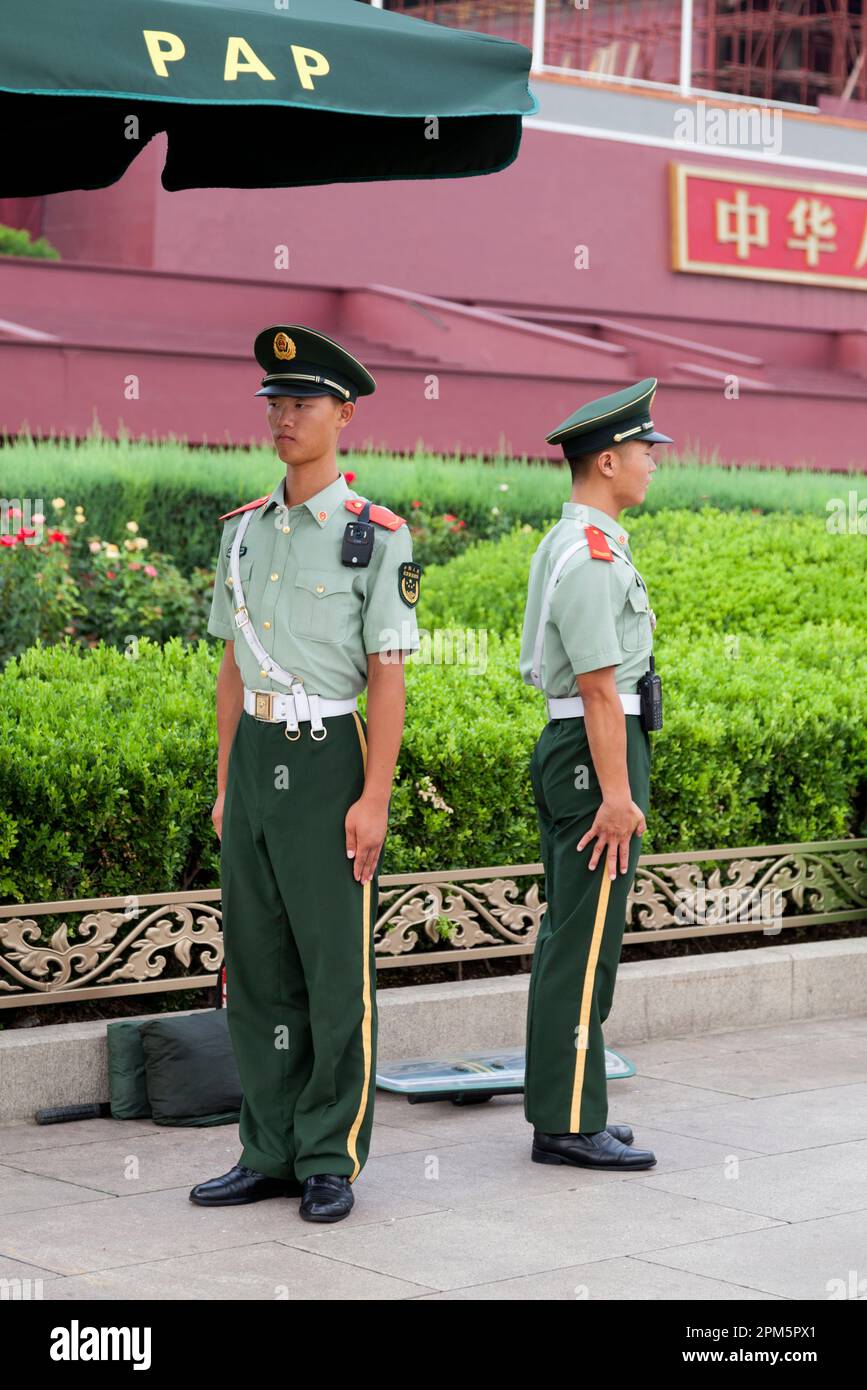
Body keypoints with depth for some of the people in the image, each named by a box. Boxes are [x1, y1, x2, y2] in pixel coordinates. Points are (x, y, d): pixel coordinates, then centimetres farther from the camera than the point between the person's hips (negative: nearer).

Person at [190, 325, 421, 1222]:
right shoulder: (244, 530, 11)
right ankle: (269, 1155, 18)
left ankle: (330, 1161, 9)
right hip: (254, 754, 6)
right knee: (257, 965, 9)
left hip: (328, 757, -6)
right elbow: (234, 664, 15)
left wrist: (374, 799, -13)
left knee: (336, 970, 0)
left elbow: (388, 676, -8)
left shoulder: (376, 535, -6)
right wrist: (224, 785, 12)